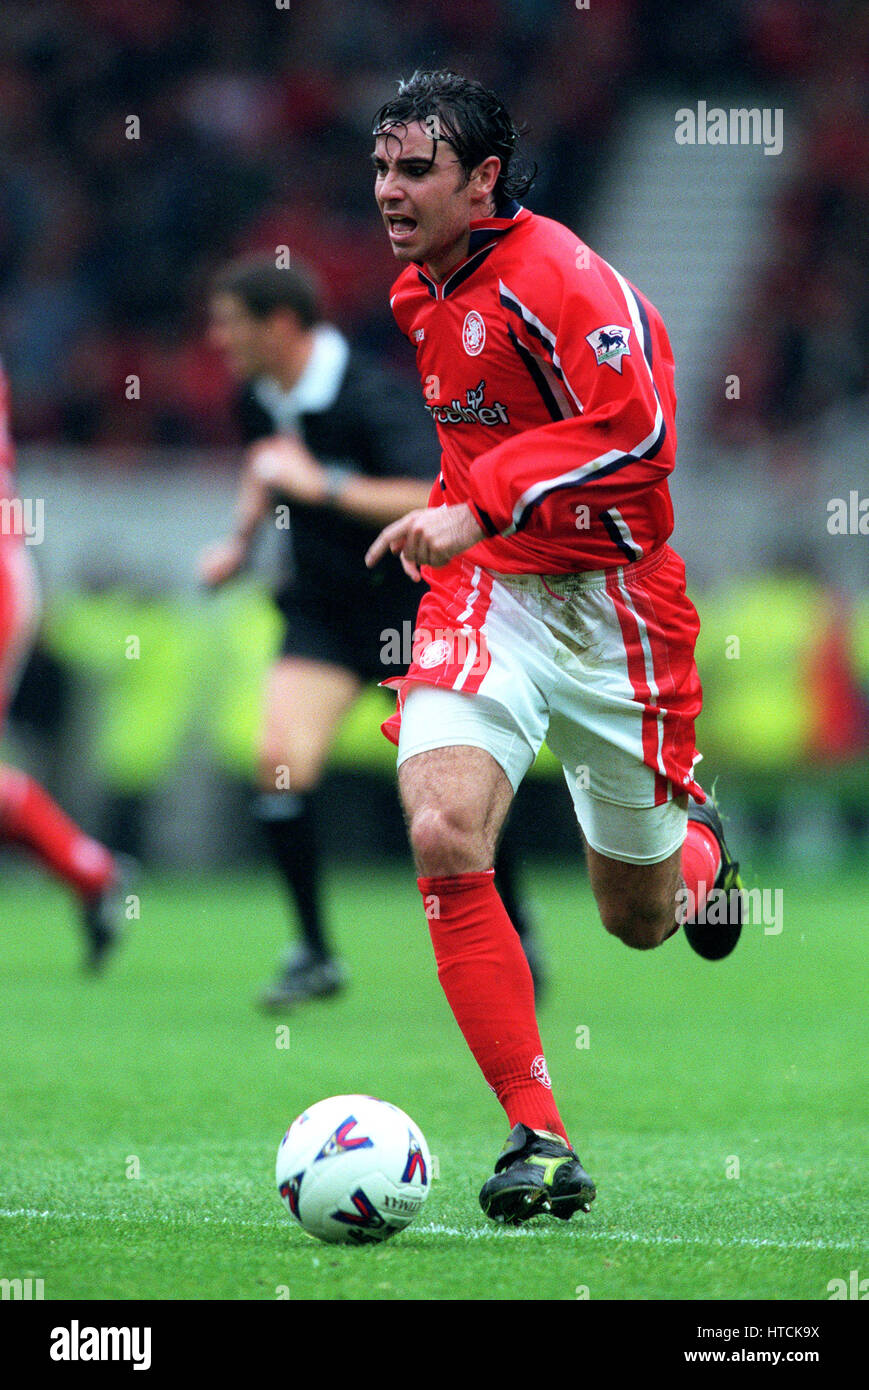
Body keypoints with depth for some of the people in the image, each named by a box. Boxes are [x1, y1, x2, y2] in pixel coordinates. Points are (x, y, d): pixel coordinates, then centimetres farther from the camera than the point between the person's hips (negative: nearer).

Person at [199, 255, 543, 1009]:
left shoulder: (374, 397, -23)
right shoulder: (261, 397, -1)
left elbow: (436, 501, -34)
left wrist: (323, 486, -35)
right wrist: (243, 538, 10)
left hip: (412, 602, -5)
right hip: (323, 606, 5)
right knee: (282, 762, -15)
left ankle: (517, 939, 24)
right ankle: (316, 956, -6)